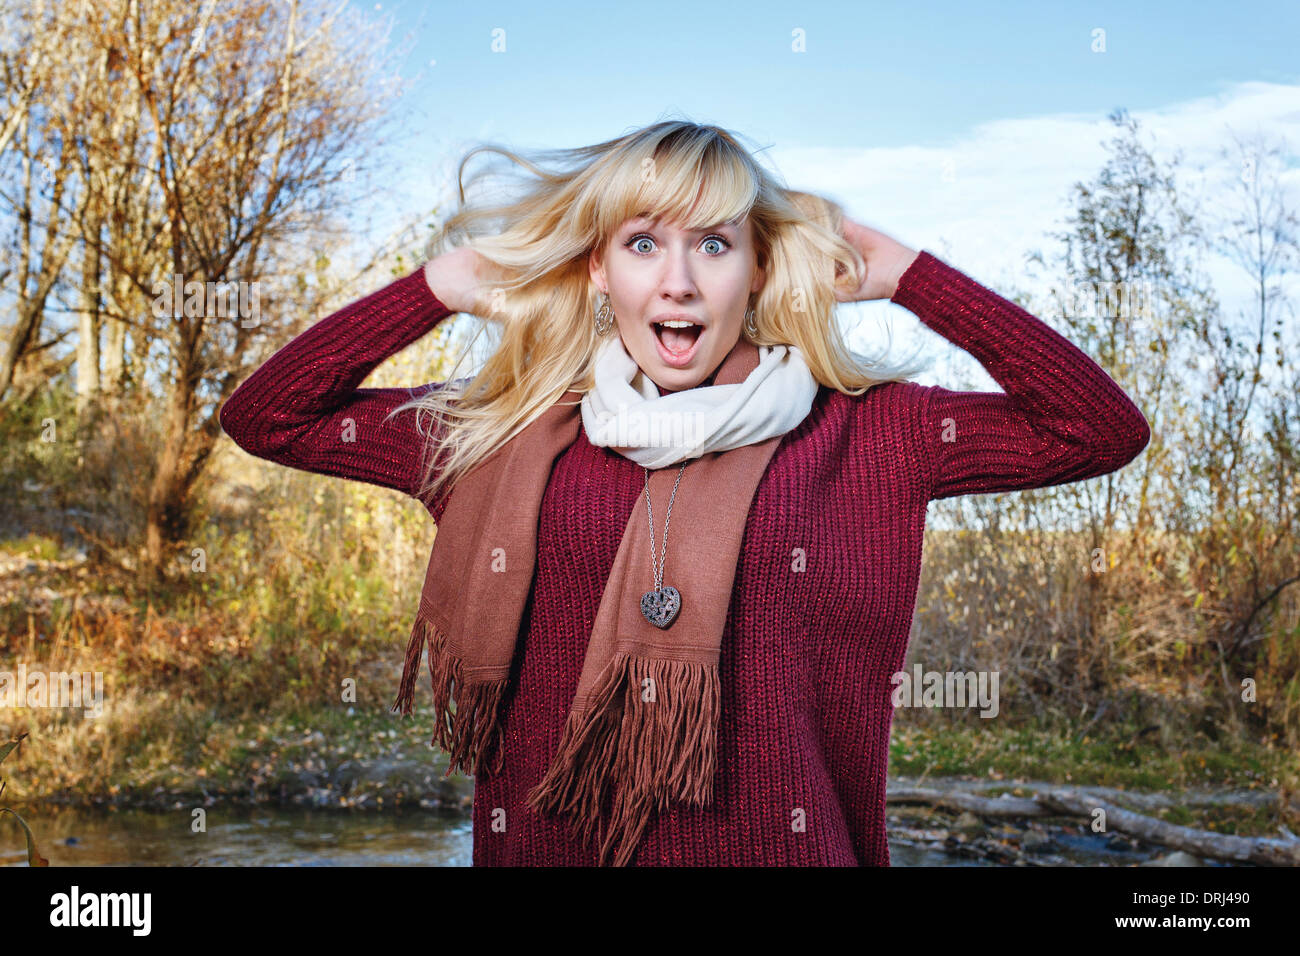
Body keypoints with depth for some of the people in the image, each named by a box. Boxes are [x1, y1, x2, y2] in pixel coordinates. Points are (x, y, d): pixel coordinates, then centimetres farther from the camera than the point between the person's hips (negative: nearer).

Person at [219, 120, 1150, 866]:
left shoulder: (859, 433, -1)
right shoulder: (509, 434, 3)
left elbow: (1102, 429, -4)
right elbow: (264, 417, 6)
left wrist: (907, 275, -2)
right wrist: (442, 287, 0)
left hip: (781, 844, -1)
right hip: (542, 843, 2)